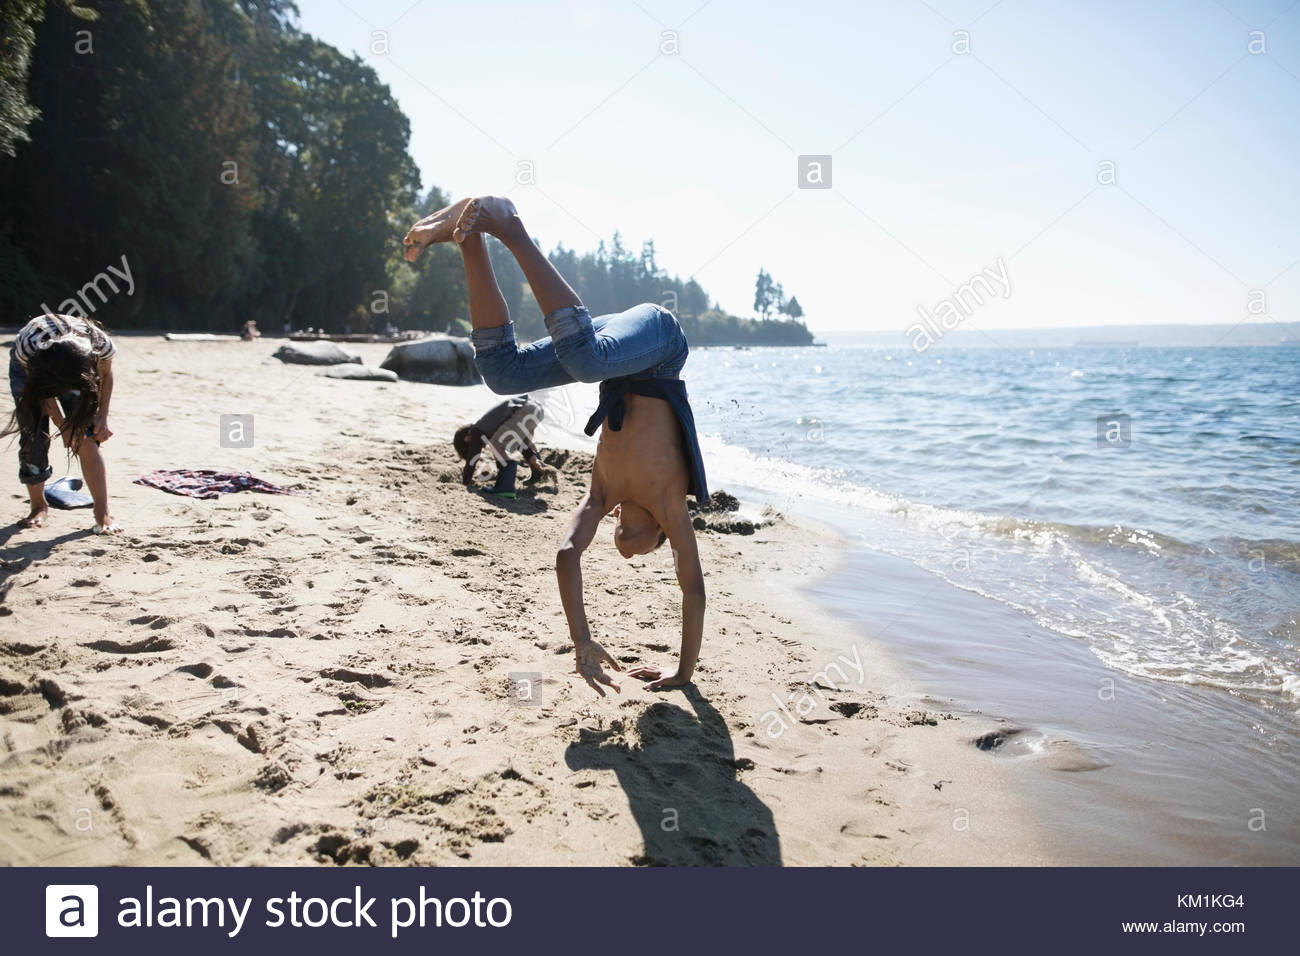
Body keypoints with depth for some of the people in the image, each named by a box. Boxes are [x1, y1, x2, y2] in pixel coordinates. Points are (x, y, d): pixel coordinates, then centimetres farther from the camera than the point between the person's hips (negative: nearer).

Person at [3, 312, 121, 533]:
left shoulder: (101, 344, -39)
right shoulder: (28, 347, -41)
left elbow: (106, 374, -13)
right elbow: (43, 393, -21)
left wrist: (102, 417, -17)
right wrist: (64, 426, -22)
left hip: (74, 369, 0)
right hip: (29, 367, 0)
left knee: (86, 438, -15)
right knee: (33, 438, -9)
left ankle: (103, 514, -11)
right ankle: (39, 506, 14)